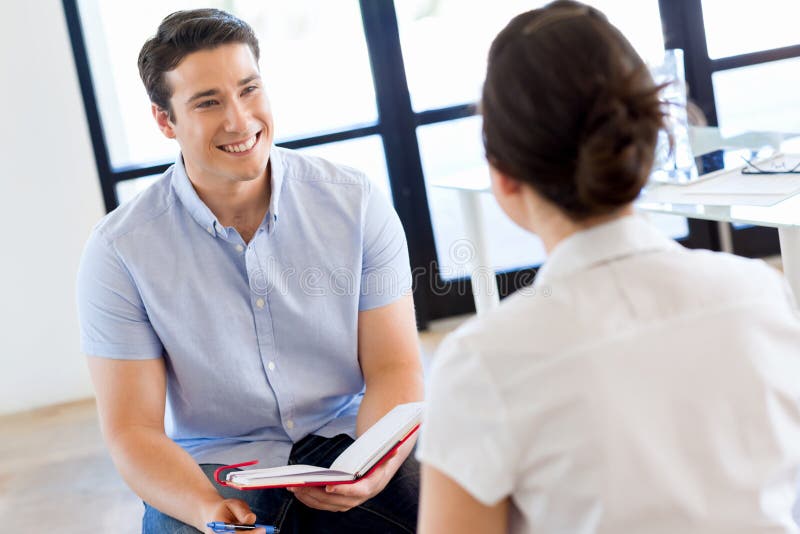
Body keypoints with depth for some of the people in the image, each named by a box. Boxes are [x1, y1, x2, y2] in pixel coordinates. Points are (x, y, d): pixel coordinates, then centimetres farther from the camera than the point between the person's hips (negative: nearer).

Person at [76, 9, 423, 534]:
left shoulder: (355, 201, -3)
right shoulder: (120, 250, -7)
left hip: (346, 441, 1)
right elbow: (132, 429, -6)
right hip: (211, 467, 0)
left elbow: (394, 367, -3)